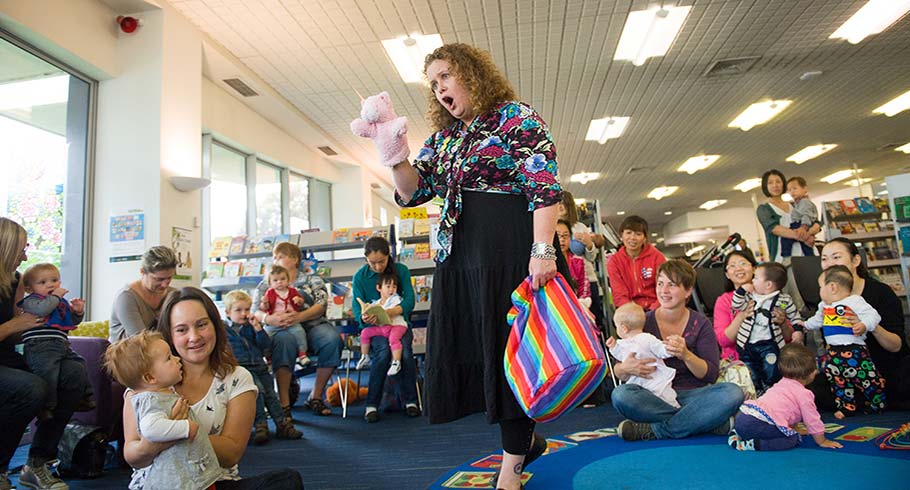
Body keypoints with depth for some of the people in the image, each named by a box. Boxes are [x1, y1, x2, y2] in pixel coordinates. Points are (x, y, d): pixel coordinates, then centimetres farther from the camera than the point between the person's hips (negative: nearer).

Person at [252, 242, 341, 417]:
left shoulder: (312, 280, 17)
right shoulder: (265, 285, 23)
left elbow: (322, 305, 1)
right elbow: (254, 310, 8)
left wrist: (299, 316, -19)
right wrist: (269, 318, -16)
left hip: (312, 325, 0)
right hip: (281, 329, 0)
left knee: (333, 338, -32)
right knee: (284, 341, -37)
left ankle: (316, 396, -17)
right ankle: (284, 403, -36)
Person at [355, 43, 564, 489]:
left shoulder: (517, 118, 0)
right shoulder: (442, 138, 19)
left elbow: (545, 187, -9)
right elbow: (412, 192, 13)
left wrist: (543, 249, -20)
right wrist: (394, 155, -4)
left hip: (508, 247, -7)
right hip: (456, 252, 7)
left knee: (508, 346, -2)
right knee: (465, 348, 8)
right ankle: (524, 438, 28)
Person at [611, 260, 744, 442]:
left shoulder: (701, 324, 4)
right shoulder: (643, 322, 2)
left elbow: (711, 375, -3)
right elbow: (617, 371, 1)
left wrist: (686, 355, -23)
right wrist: (626, 369, -24)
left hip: (691, 395, 1)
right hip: (653, 396, 0)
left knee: (733, 392, -27)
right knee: (621, 395, -32)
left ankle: (654, 430, -25)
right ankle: (711, 421, -22)